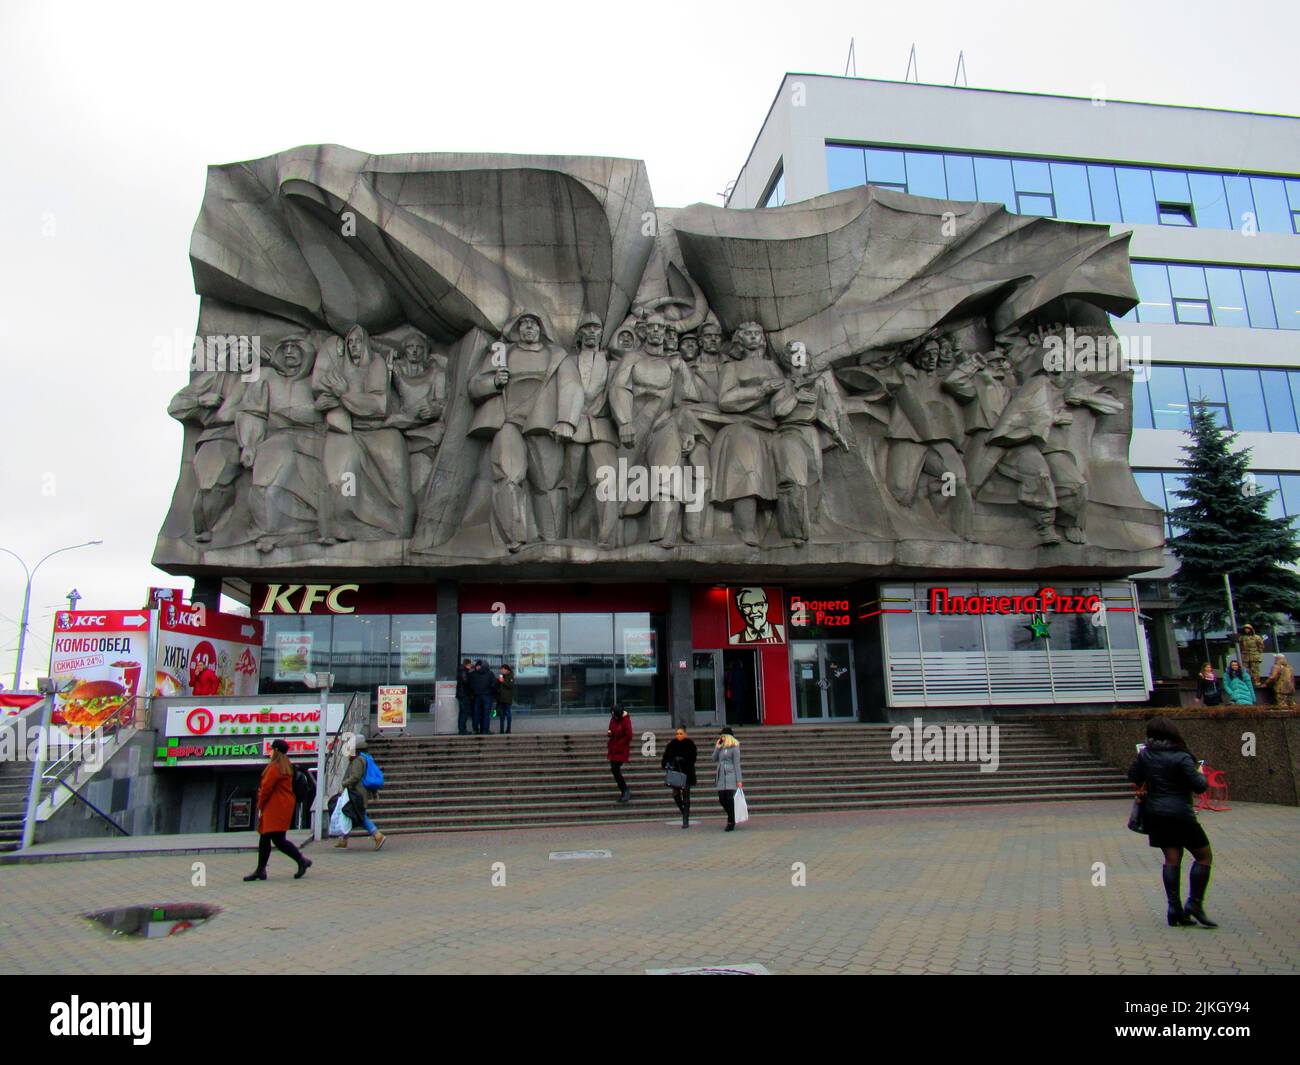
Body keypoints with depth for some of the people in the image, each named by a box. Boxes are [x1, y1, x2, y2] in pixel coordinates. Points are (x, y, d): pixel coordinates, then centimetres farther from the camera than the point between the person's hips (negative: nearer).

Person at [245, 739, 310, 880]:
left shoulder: (275, 767, -15)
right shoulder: (286, 766, 16)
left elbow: (267, 788, -15)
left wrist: (260, 807, -5)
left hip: (276, 809, -10)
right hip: (281, 808, 10)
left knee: (278, 839, -11)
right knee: (264, 838, 11)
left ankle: (302, 860, -6)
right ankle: (260, 870, 15)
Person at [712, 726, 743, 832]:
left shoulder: (734, 748, -4)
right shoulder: (721, 747, 14)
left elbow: (737, 764, -7)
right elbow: (714, 759, 13)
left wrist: (739, 780, -10)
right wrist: (717, 747, 2)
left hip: (730, 777, -6)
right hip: (721, 777, 6)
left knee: (730, 799, -6)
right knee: (722, 799, 6)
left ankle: (731, 823, 4)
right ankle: (732, 818, 26)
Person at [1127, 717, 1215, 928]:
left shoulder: (1144, 755, 2)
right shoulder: (1181, 758, -14)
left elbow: (1133, 776, 14)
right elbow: (1199, 786, -12)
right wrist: (1201, 774, 8)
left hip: (1154, 813, 6)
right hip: (1180, 814, -6)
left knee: (1172, 858, 9)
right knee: (1204, 856, 8)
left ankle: (1174, 908, 5)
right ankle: (1194, 904, 3)